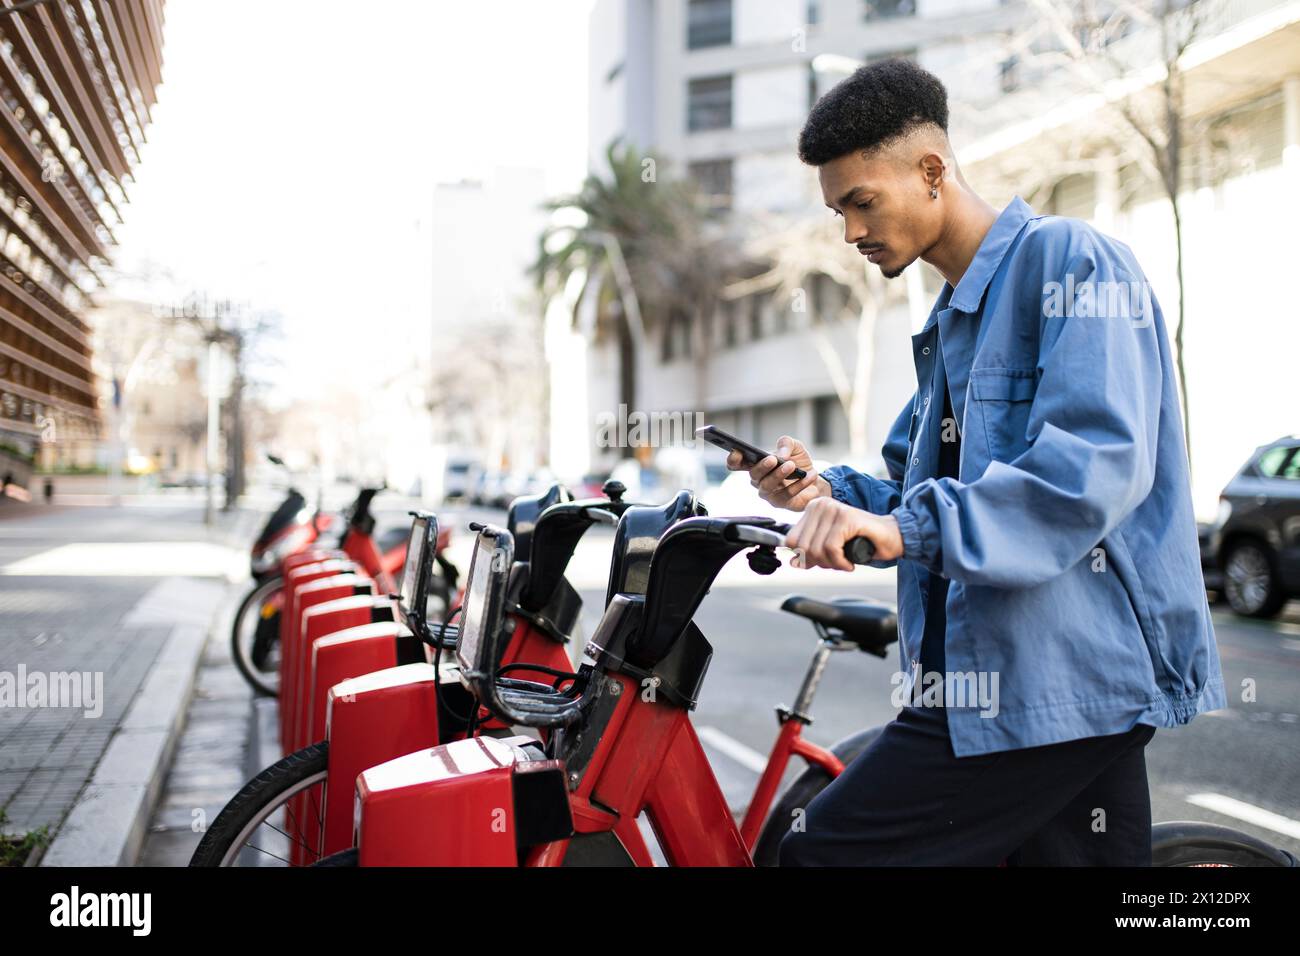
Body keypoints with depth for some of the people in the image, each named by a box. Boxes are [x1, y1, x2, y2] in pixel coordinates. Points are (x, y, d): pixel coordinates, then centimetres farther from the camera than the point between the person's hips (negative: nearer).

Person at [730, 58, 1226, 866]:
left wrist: (907, 526, -32)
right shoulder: (954, 321, 22)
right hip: (994, 676, 9)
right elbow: (939, 500, 23)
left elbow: (1099, 462, -23)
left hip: (1063, 682, -9)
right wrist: (827, 494, 3)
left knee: (822, 852, -13)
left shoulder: (1071, 260, -8)